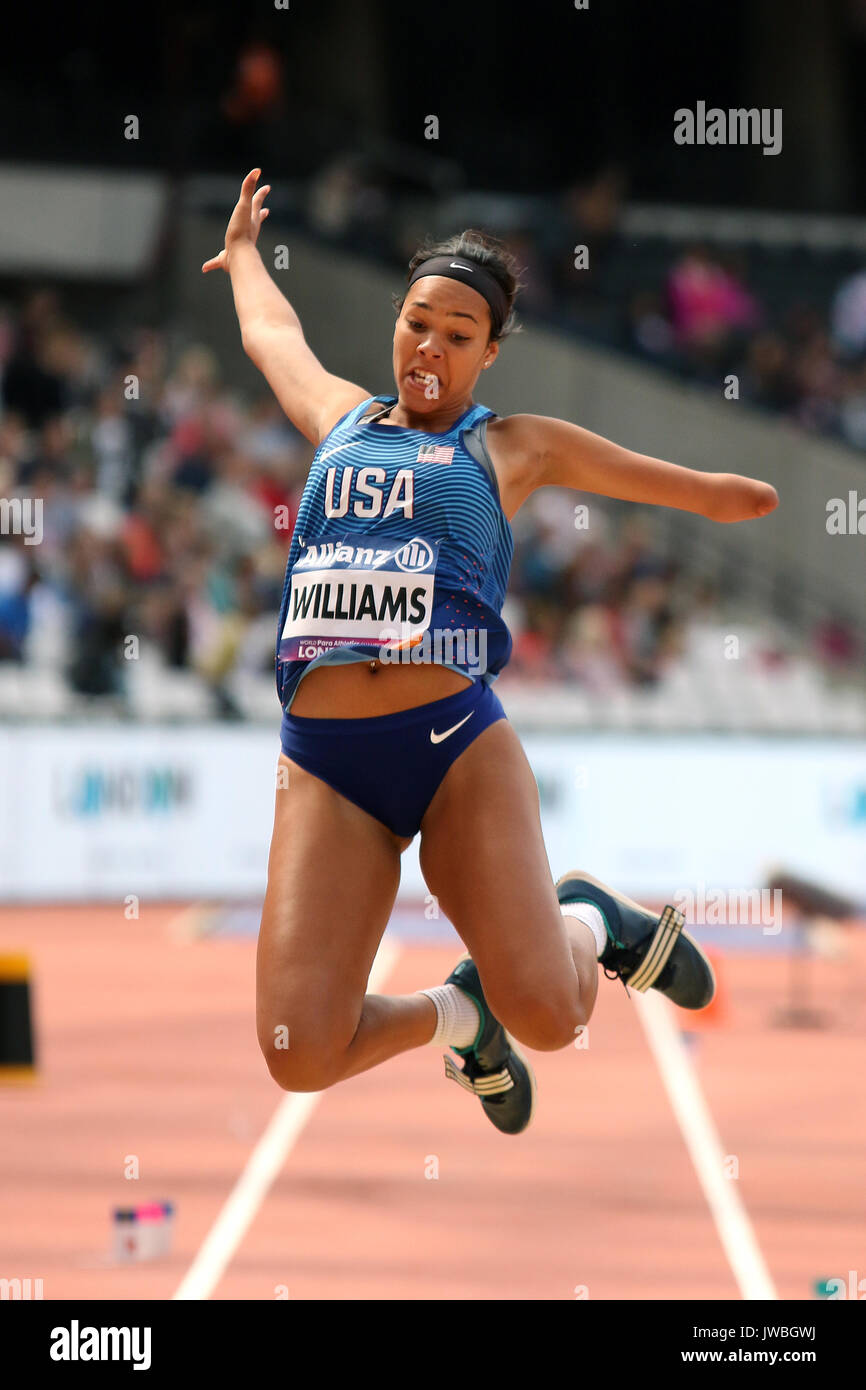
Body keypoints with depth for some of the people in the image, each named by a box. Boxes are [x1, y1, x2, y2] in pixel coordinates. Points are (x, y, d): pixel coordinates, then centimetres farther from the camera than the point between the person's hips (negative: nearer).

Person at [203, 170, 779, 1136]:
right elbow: (270, 327, 45)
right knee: (301, 1057, -15)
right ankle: (455, 1015, 21)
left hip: (457, 741, -2)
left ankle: (586, 920, 21)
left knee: (548, 1018, -19)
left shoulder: (515, 447, 16)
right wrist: (242, 251, 61)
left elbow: (713, 495, 27)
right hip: (324, 764, 2)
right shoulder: (340, 417, 22)